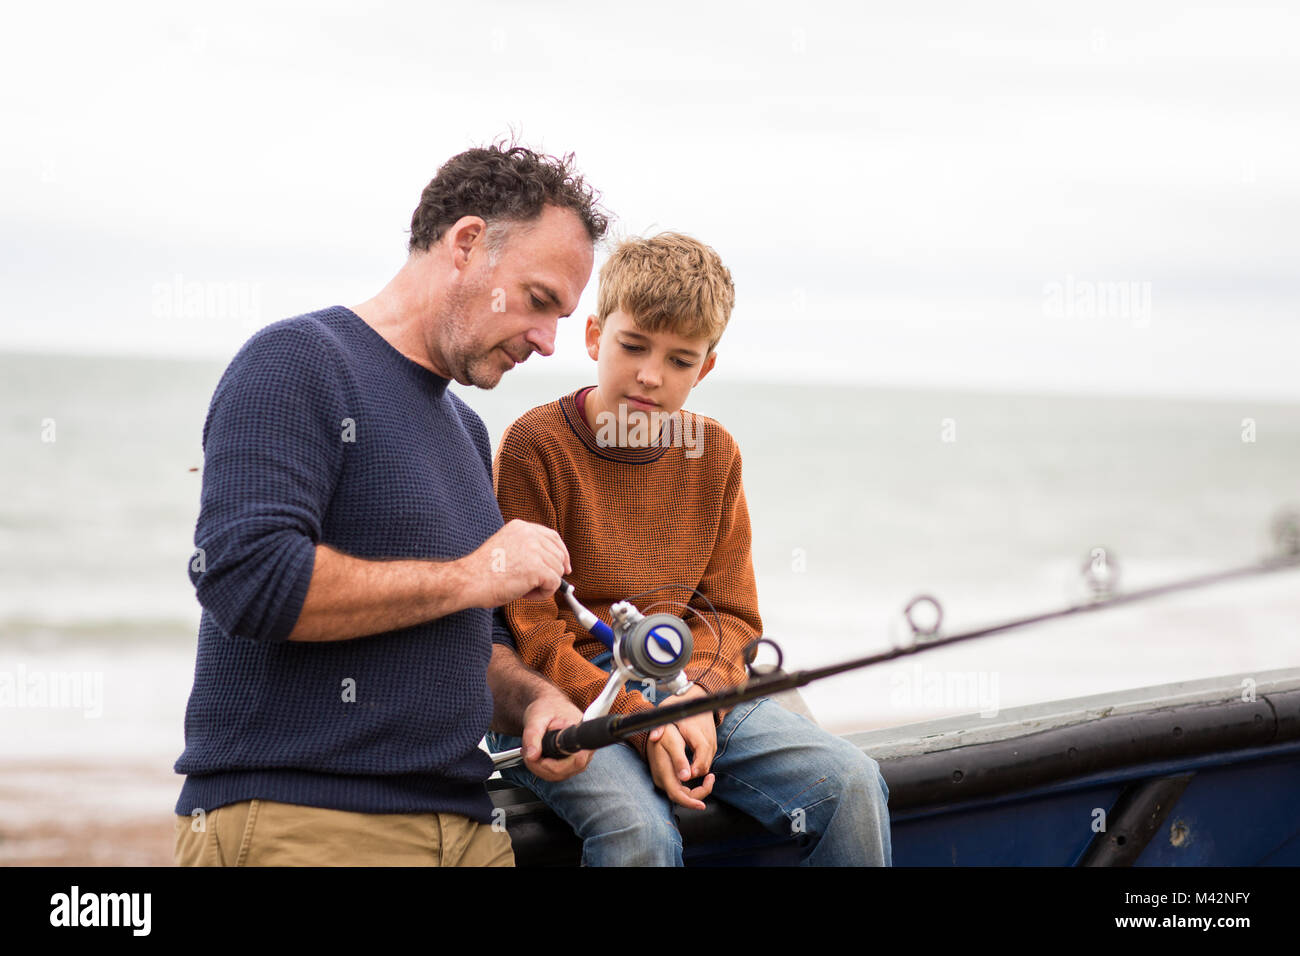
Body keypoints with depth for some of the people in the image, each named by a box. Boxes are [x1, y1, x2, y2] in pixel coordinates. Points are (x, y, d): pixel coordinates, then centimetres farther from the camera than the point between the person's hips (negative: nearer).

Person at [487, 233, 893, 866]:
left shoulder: (714, 454, 7)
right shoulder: (535, 446, -9)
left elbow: (731, 612, 10)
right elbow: (531, 634, -11)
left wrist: (695, 697, -13)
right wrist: (639, 721, -23)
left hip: (690, 691, 5)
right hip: (571, 697, -5)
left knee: (851, 783, -16)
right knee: (639, 828, -36)